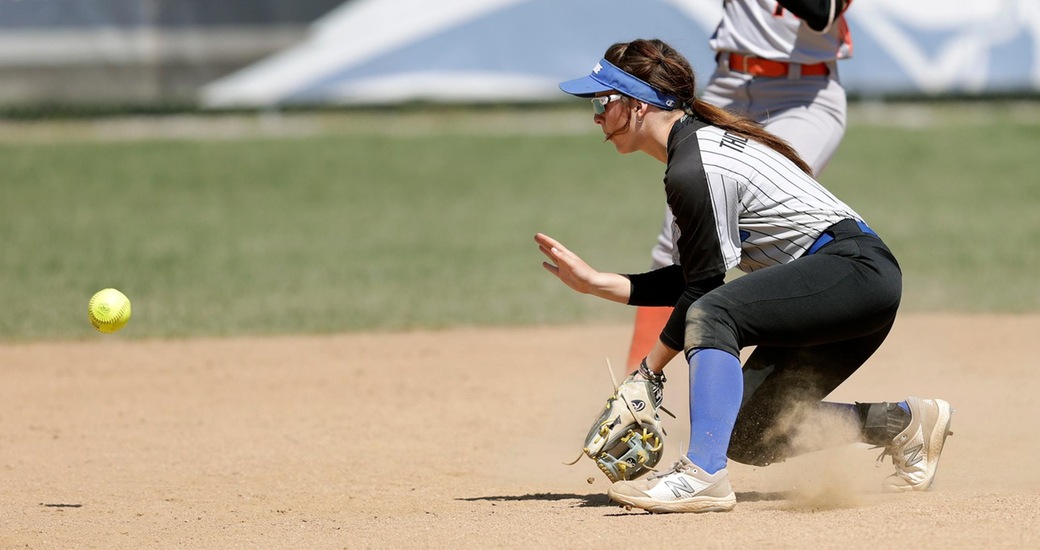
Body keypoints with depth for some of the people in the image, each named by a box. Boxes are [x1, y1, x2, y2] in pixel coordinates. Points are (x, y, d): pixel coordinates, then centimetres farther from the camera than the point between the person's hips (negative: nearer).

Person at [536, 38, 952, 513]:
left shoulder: (694, 170, -16)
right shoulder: (704, 141, 15)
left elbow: (703, 292, -14)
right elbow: (695, 280, 16)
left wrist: (648, 372, -7)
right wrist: (596, 283, 13)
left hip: (855, 269, -10)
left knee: (712, 316, -30)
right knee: (747, 436, 7)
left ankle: (704, 475, -40)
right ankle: (905, 422, 16)